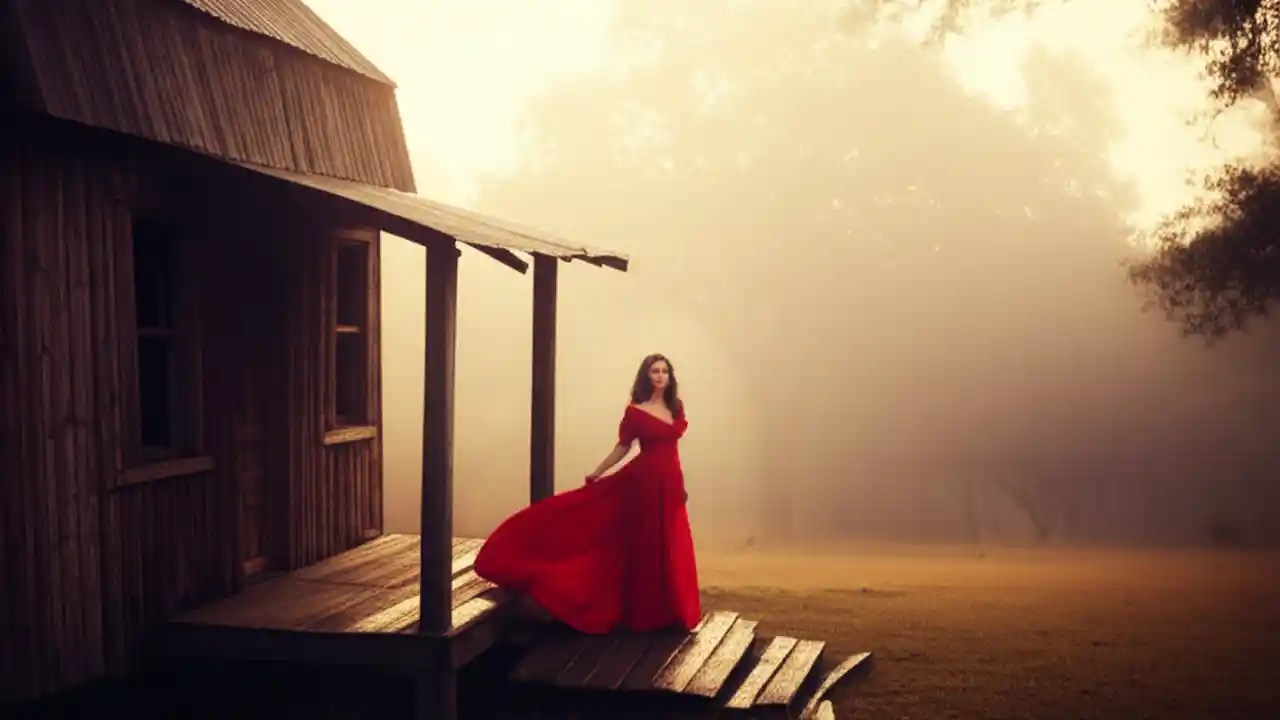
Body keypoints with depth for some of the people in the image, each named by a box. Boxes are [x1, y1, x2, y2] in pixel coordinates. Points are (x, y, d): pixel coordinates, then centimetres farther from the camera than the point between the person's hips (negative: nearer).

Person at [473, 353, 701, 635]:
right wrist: (597, 473, -3)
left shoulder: (676, 407, 8)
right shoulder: (634, 411, -5)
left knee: (670, 549, 7)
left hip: (670, 482, 5)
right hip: (645, 482, -5)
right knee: (643, 547, 1)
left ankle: (667, 611, 18)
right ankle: (641, 613, 12)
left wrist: (681, 484, 16)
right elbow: (622, 447, 1)